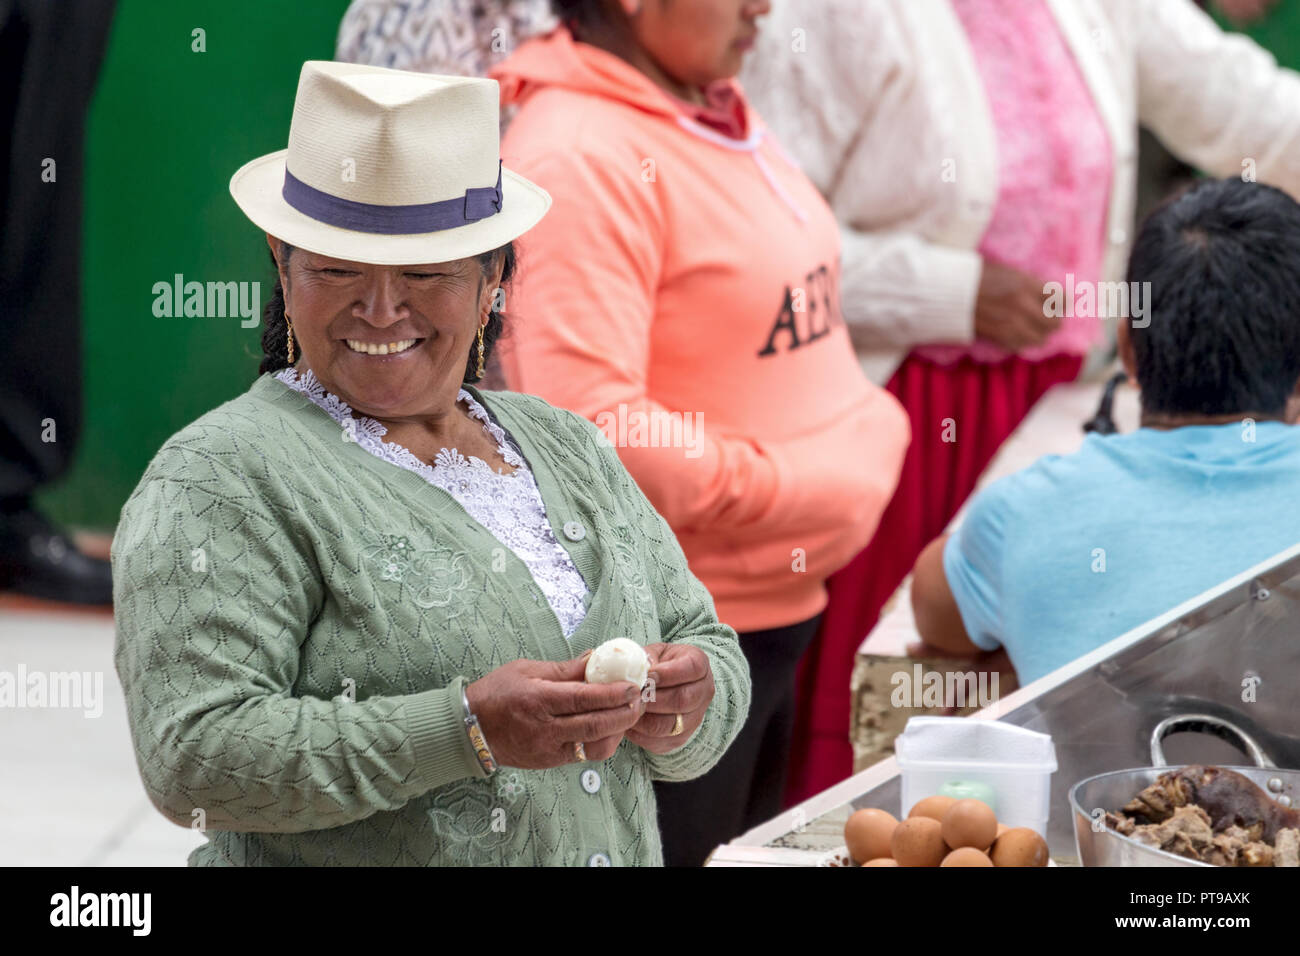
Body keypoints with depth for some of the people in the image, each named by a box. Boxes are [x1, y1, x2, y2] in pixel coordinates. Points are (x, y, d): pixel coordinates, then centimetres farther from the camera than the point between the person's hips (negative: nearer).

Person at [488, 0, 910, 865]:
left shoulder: (718, 114, 10)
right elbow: (588, 432, -27)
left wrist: (868, 431, 2)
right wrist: (799, 491, -19)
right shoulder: (577, 160, -20)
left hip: (773, 611, 9)